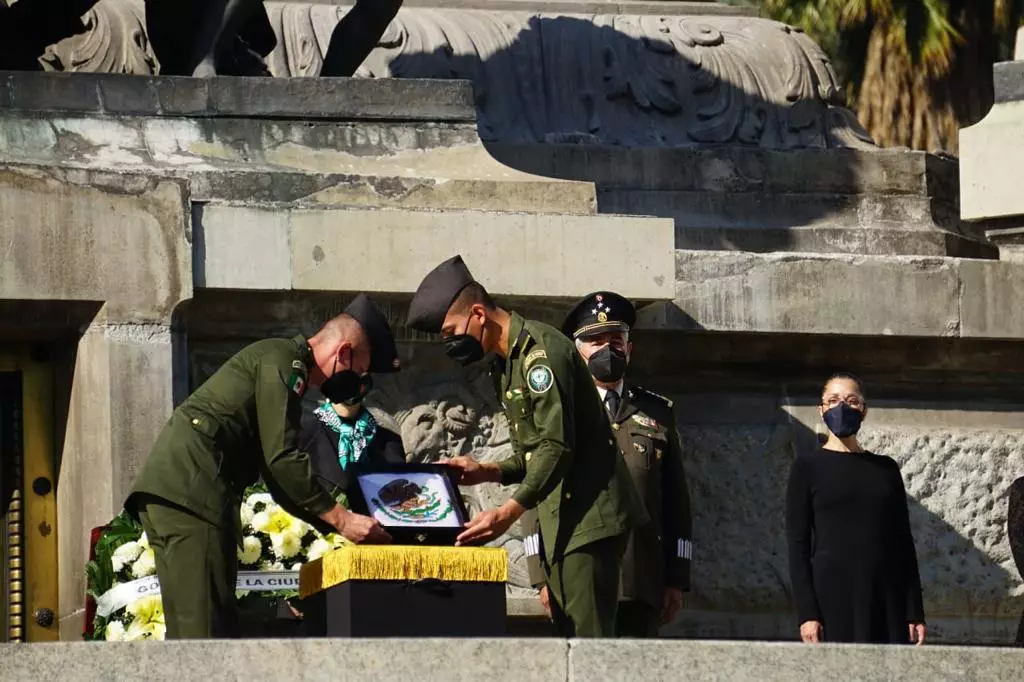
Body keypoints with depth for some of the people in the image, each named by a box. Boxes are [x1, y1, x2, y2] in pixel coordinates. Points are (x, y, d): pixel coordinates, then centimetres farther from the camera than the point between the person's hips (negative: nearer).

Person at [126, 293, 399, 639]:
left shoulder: (278, 361, 28)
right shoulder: (283, 361, -4)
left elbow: (279, 480, 27)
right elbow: (282, 459, -14)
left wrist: (340, 524, 19)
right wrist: (342, 519, -10)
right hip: (192, 491, -10)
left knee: (187, 633, 7)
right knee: (207, 628, -16)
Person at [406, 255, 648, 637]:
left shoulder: (540, 349, -12)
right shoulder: (507, 365, 20)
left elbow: (558, 447, -20)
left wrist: (509, 513, -24)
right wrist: (487, 472, 8)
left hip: (588, 517, -10)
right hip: (562, 525, 10)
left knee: (587, 638, -15)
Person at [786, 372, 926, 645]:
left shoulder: (886, 469, 14)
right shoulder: (808, 468, 6)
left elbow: (904, 542, 13)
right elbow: (798, 545, 1)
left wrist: (915, 612, 5)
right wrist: (807, 613, -9)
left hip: (886, 601, 3)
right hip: (832, 598, -3)